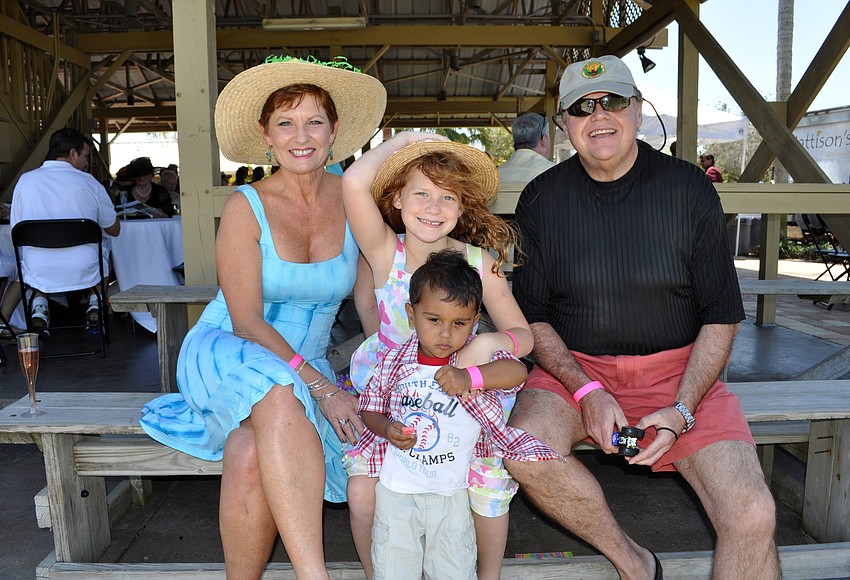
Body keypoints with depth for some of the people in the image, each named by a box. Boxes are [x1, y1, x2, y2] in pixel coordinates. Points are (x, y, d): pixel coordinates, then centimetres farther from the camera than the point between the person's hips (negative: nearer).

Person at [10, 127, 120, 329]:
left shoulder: (25, 180, 0)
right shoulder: (88, 182, -5)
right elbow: (114, 229, 6)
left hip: (38, 275, 2)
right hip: (84, 274, -2)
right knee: (104, 244, 29)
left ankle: (40, 299, 11)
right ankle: (94, 299, 12)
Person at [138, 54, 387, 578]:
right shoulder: (246, 207, -9)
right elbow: (247, 323, -14)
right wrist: (320, 386, -24)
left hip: (305, 366, 2)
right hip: (225, 353, -2)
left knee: (251, 459, -31)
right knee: (280, 397, -38)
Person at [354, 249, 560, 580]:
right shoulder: (394, 361, -5)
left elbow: (517, 371, -27)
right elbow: (370, 408, 5)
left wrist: (471, 376, -41)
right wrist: (387, 429, -16)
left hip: (452, 493, 0)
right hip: (396, 488, 1)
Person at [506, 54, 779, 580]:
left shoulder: (689, 188, -2)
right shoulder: (541, 201, -1)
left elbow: (722, 314, 0)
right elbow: (533, 315, 2)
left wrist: (682, 410, -13)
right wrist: (586, 390, -13)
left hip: (678, 368, 0)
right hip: (575, 367, 1)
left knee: (752, 517, -20)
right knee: (525, 453, -28)